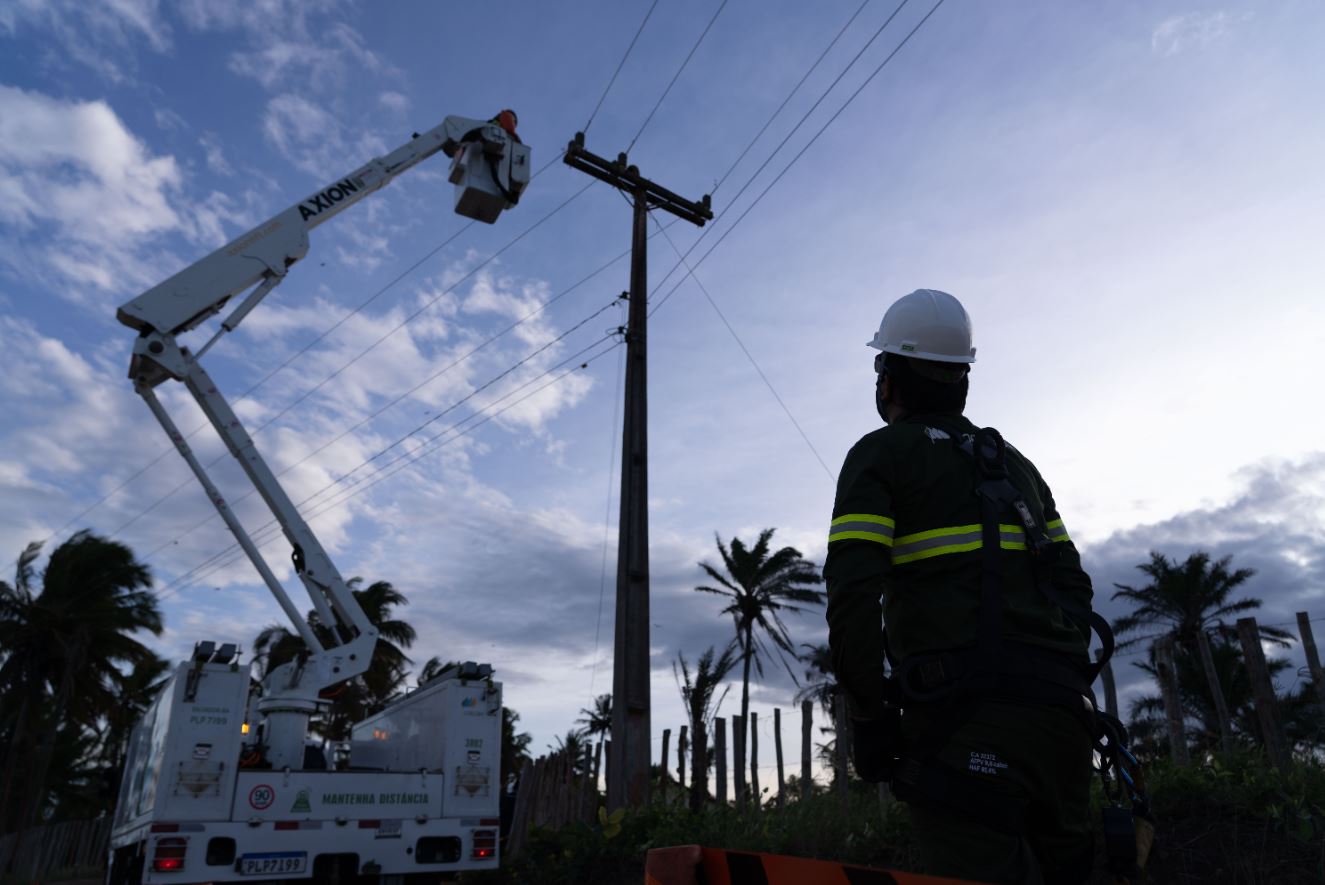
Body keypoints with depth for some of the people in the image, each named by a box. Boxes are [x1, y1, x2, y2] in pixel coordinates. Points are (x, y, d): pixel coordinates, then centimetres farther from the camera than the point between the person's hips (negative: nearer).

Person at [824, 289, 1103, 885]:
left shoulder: (881, 454, 1)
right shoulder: (1014, 462, 21)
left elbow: (852, 591, -11)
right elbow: (1072, 585, 18)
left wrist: (866, 713, -5)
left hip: (964, 719, -7)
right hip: (1061, 711, 7)